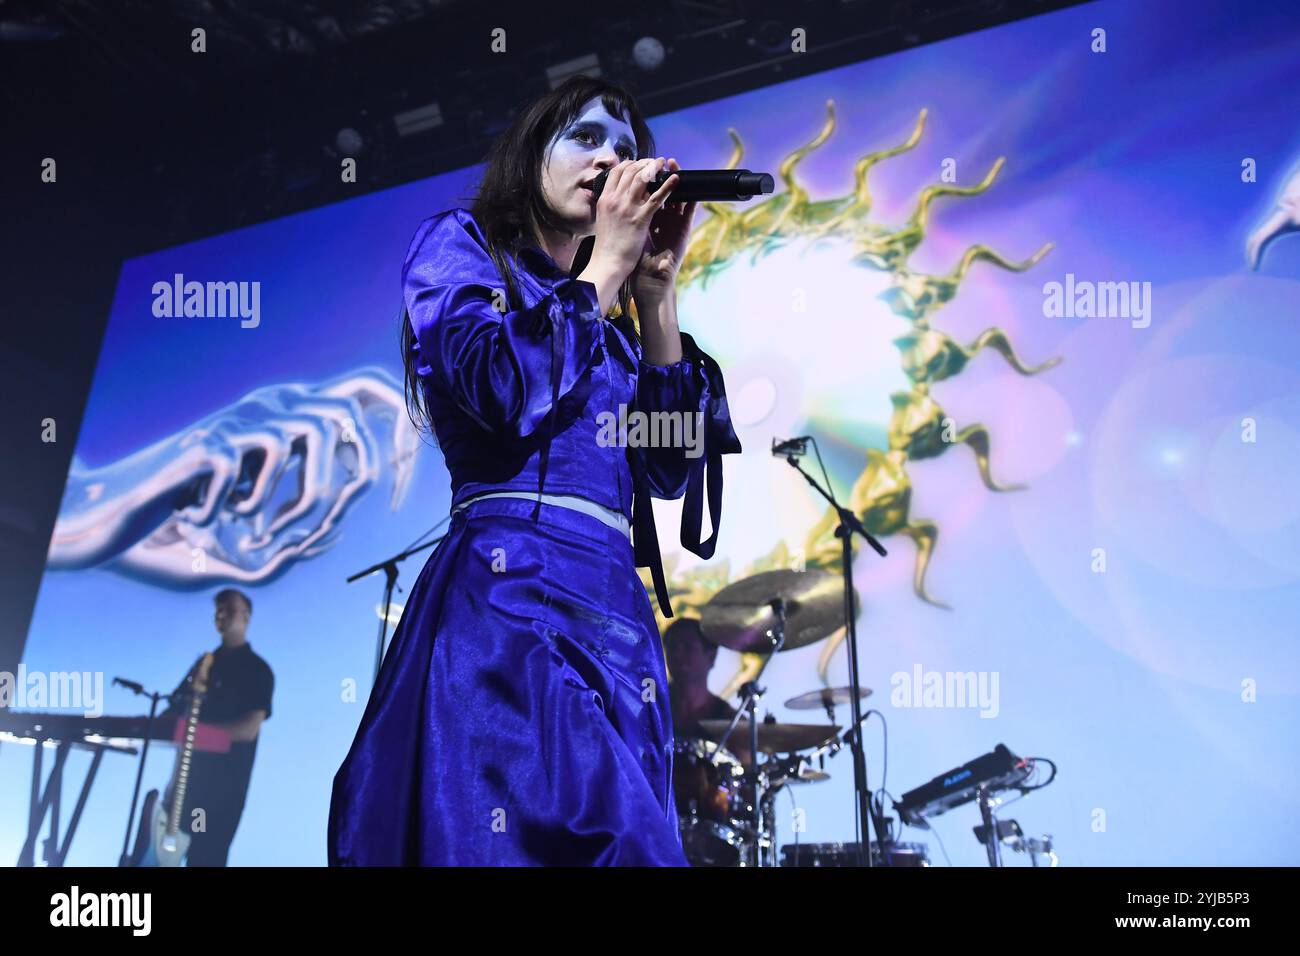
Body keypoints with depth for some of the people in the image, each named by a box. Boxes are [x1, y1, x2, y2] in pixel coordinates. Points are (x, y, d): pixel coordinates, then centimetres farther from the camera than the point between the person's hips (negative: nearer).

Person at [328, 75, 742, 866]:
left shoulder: (604, 320, 24)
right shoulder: (459, 244, 8)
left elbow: (670, 469, 13)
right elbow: (506, 389, -12)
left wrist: (656, 290, 12)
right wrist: (609, 262, 0)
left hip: (618, 608, 7)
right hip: (511, 593, -7)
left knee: (620, 838, 6)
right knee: (516, 836, -13)